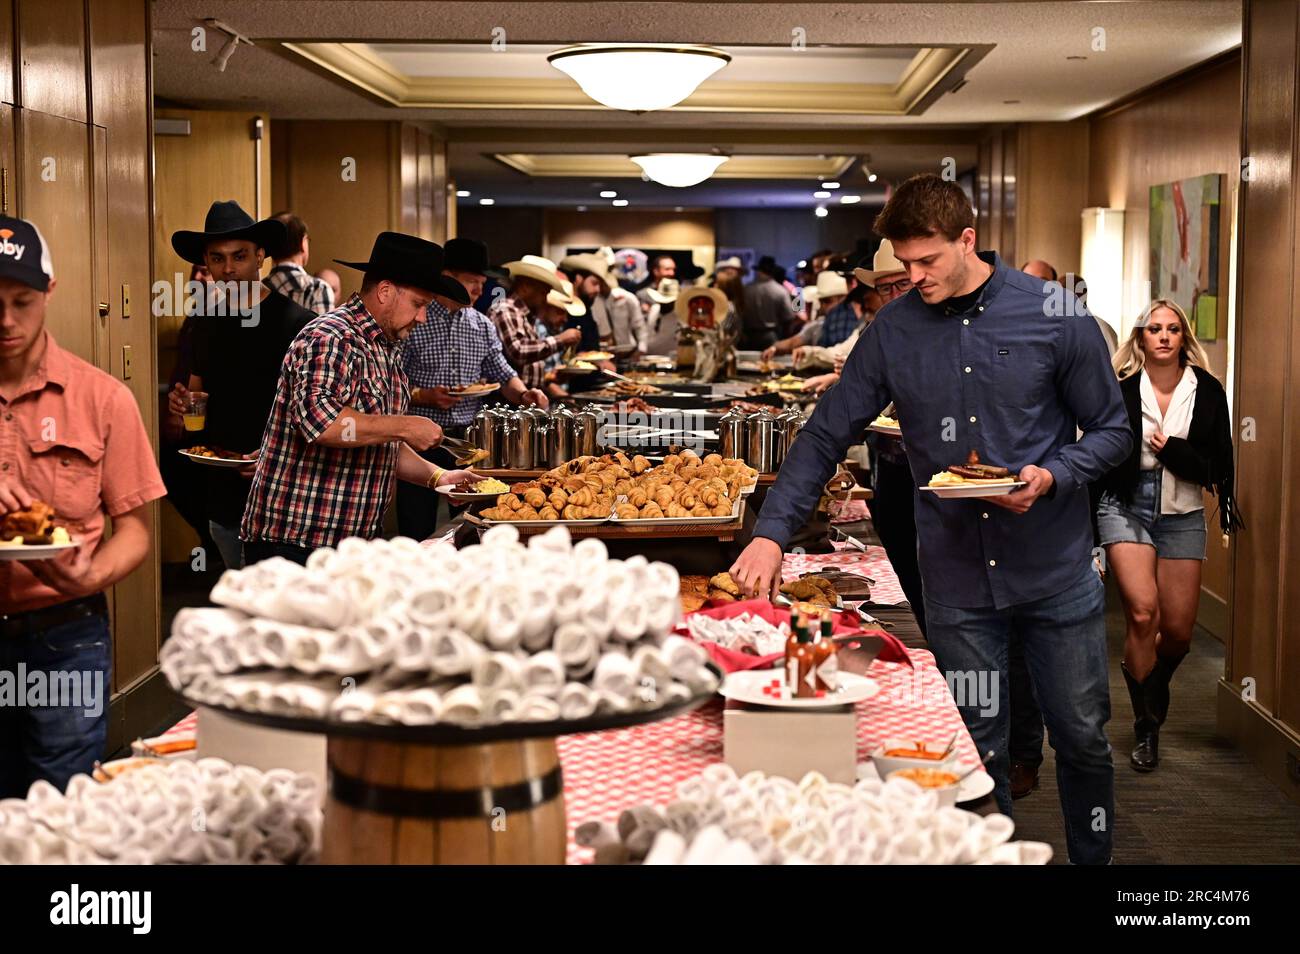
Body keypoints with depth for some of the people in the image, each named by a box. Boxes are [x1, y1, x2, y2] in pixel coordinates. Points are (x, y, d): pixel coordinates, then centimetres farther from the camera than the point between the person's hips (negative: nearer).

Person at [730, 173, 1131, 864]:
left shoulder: (1055, 315, -7)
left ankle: (1092, 859, 34)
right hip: (956, 580, 1)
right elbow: (824, 437, 1)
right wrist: (770, 532, -10)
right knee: (978, 752, 9)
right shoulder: (892, 332, -1)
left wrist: (1049, 477, -18)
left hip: (1058, 573, 0)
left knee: (1083, 739, 12)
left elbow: (1110, 432, 1)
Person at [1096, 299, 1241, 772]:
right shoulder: (1121, 390, -3)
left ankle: (1148, 680, 39)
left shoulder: (1207, 391, 0)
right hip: (1126, 508, -2)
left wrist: (1172, 450, -17)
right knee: (1142, 612, -18)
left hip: (1182, 516, 2)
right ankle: (1146, 725, -2)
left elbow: (1219, 466, -1)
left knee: (1179, 630, 4)